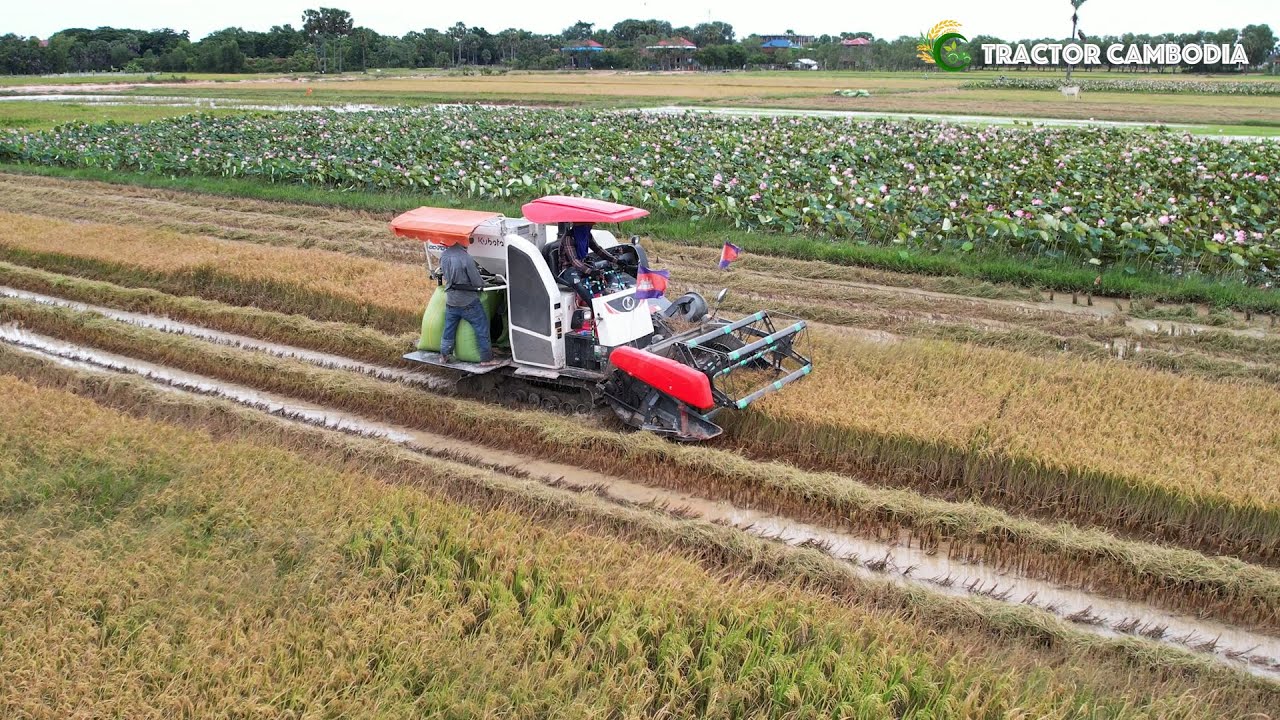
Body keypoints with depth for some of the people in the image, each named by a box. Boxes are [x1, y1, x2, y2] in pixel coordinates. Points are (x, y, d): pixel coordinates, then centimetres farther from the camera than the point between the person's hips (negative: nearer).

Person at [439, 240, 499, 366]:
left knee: (449, 329, 19)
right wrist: (482, 284, 5)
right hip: (468, 302, -6)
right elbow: (477, 282, -17)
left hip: (450, 301, 6)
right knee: (482, 327, 6)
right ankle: (486, 358, 8)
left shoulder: (443, 255, -3)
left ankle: (444, 355, 28)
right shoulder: (466, 258, -23)